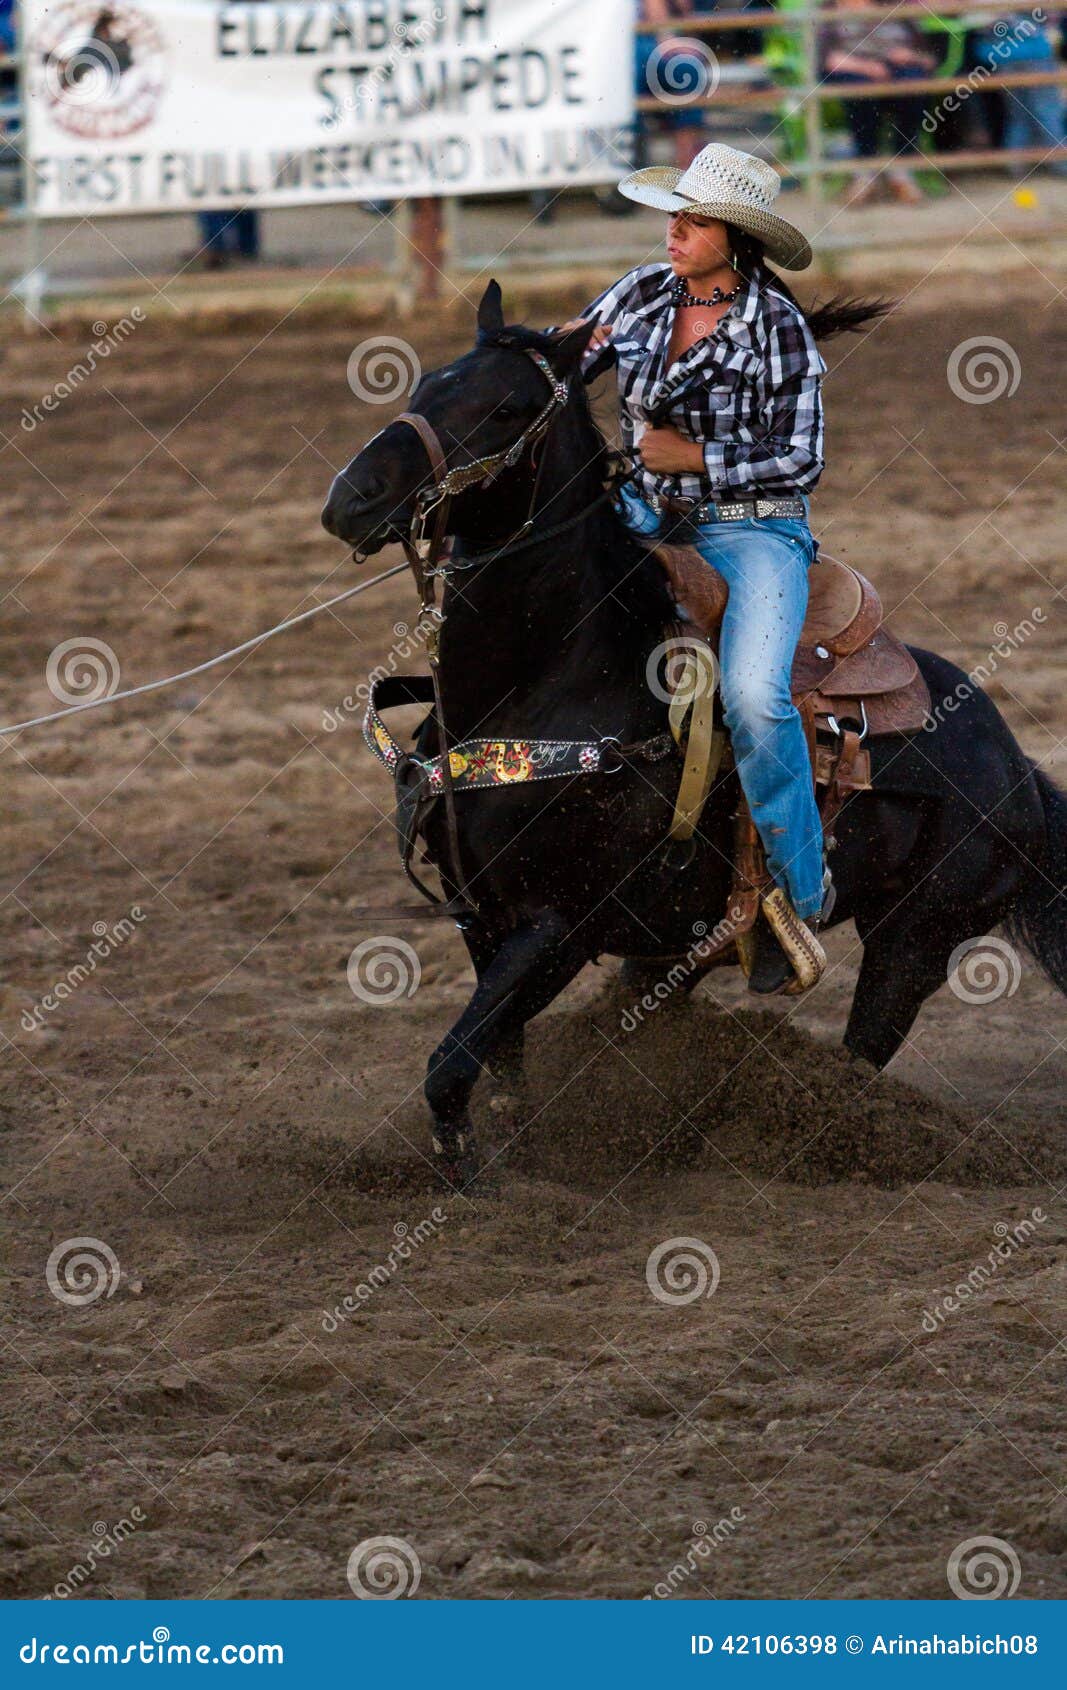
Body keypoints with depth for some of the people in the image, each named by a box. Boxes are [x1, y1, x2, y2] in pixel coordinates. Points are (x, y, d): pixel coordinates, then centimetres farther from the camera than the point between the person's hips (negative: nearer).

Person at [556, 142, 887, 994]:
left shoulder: (779, 329, -10)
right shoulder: (642, 296, 4)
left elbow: (801, 460, -10)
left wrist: (697, 458, -17)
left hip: (754, 530, -6)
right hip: (647, 512, 6)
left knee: (754, 695, -28)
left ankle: (800, 890, -14)